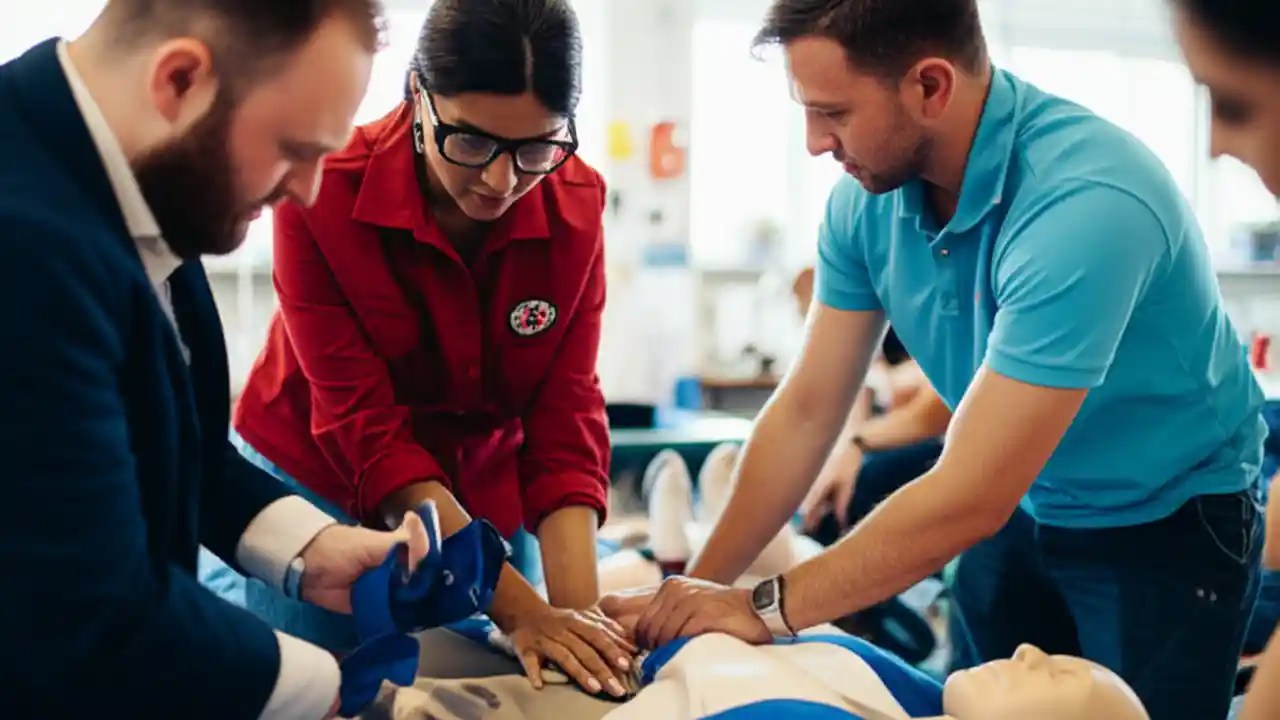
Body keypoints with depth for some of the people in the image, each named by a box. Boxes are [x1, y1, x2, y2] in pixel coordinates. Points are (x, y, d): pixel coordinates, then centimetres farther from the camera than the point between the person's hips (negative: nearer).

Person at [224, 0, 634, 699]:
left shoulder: (575, 205, -16)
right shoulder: (325, 193, -26)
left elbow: (564, 421, -17)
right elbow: (366, 431, -27)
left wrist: (578, 609, -32)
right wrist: (518, 608, -35)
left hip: (481, 504, 2)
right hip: (318, 486, -2)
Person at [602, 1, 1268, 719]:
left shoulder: (1084, 202, -34)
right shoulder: (868, 196, -13)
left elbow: (968, 498, -33)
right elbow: (806, 411, -4)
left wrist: (764, 609, -25)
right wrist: (700, 590, -9)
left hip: (1166, 527, -5)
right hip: (1016, 509, 6)